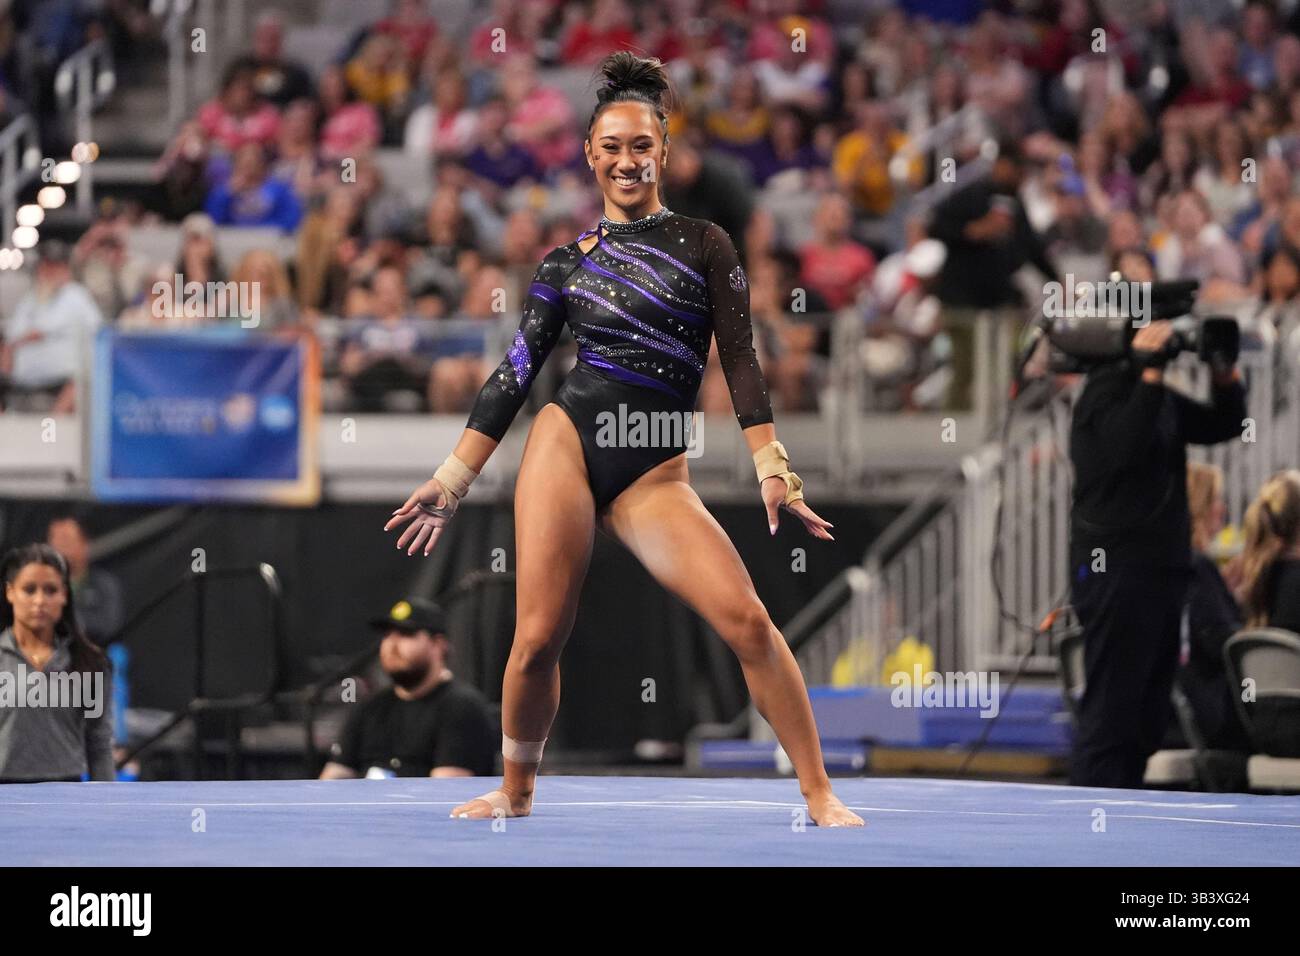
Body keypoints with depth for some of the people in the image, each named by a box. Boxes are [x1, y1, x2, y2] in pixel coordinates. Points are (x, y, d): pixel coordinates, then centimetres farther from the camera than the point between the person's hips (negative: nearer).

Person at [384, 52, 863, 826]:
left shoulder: (703, 245, 6)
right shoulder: (567, 262, 11)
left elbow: (740, 363, 1)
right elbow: (516, 374, 12)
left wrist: (773, 471, -9)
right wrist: (452, 482, 8)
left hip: (654, 477, -1)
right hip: (567, 443, 1)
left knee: (746, 619, -16)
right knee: (538, 640, -5)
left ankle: (820, 796, -10)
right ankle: (516, 793, 18)